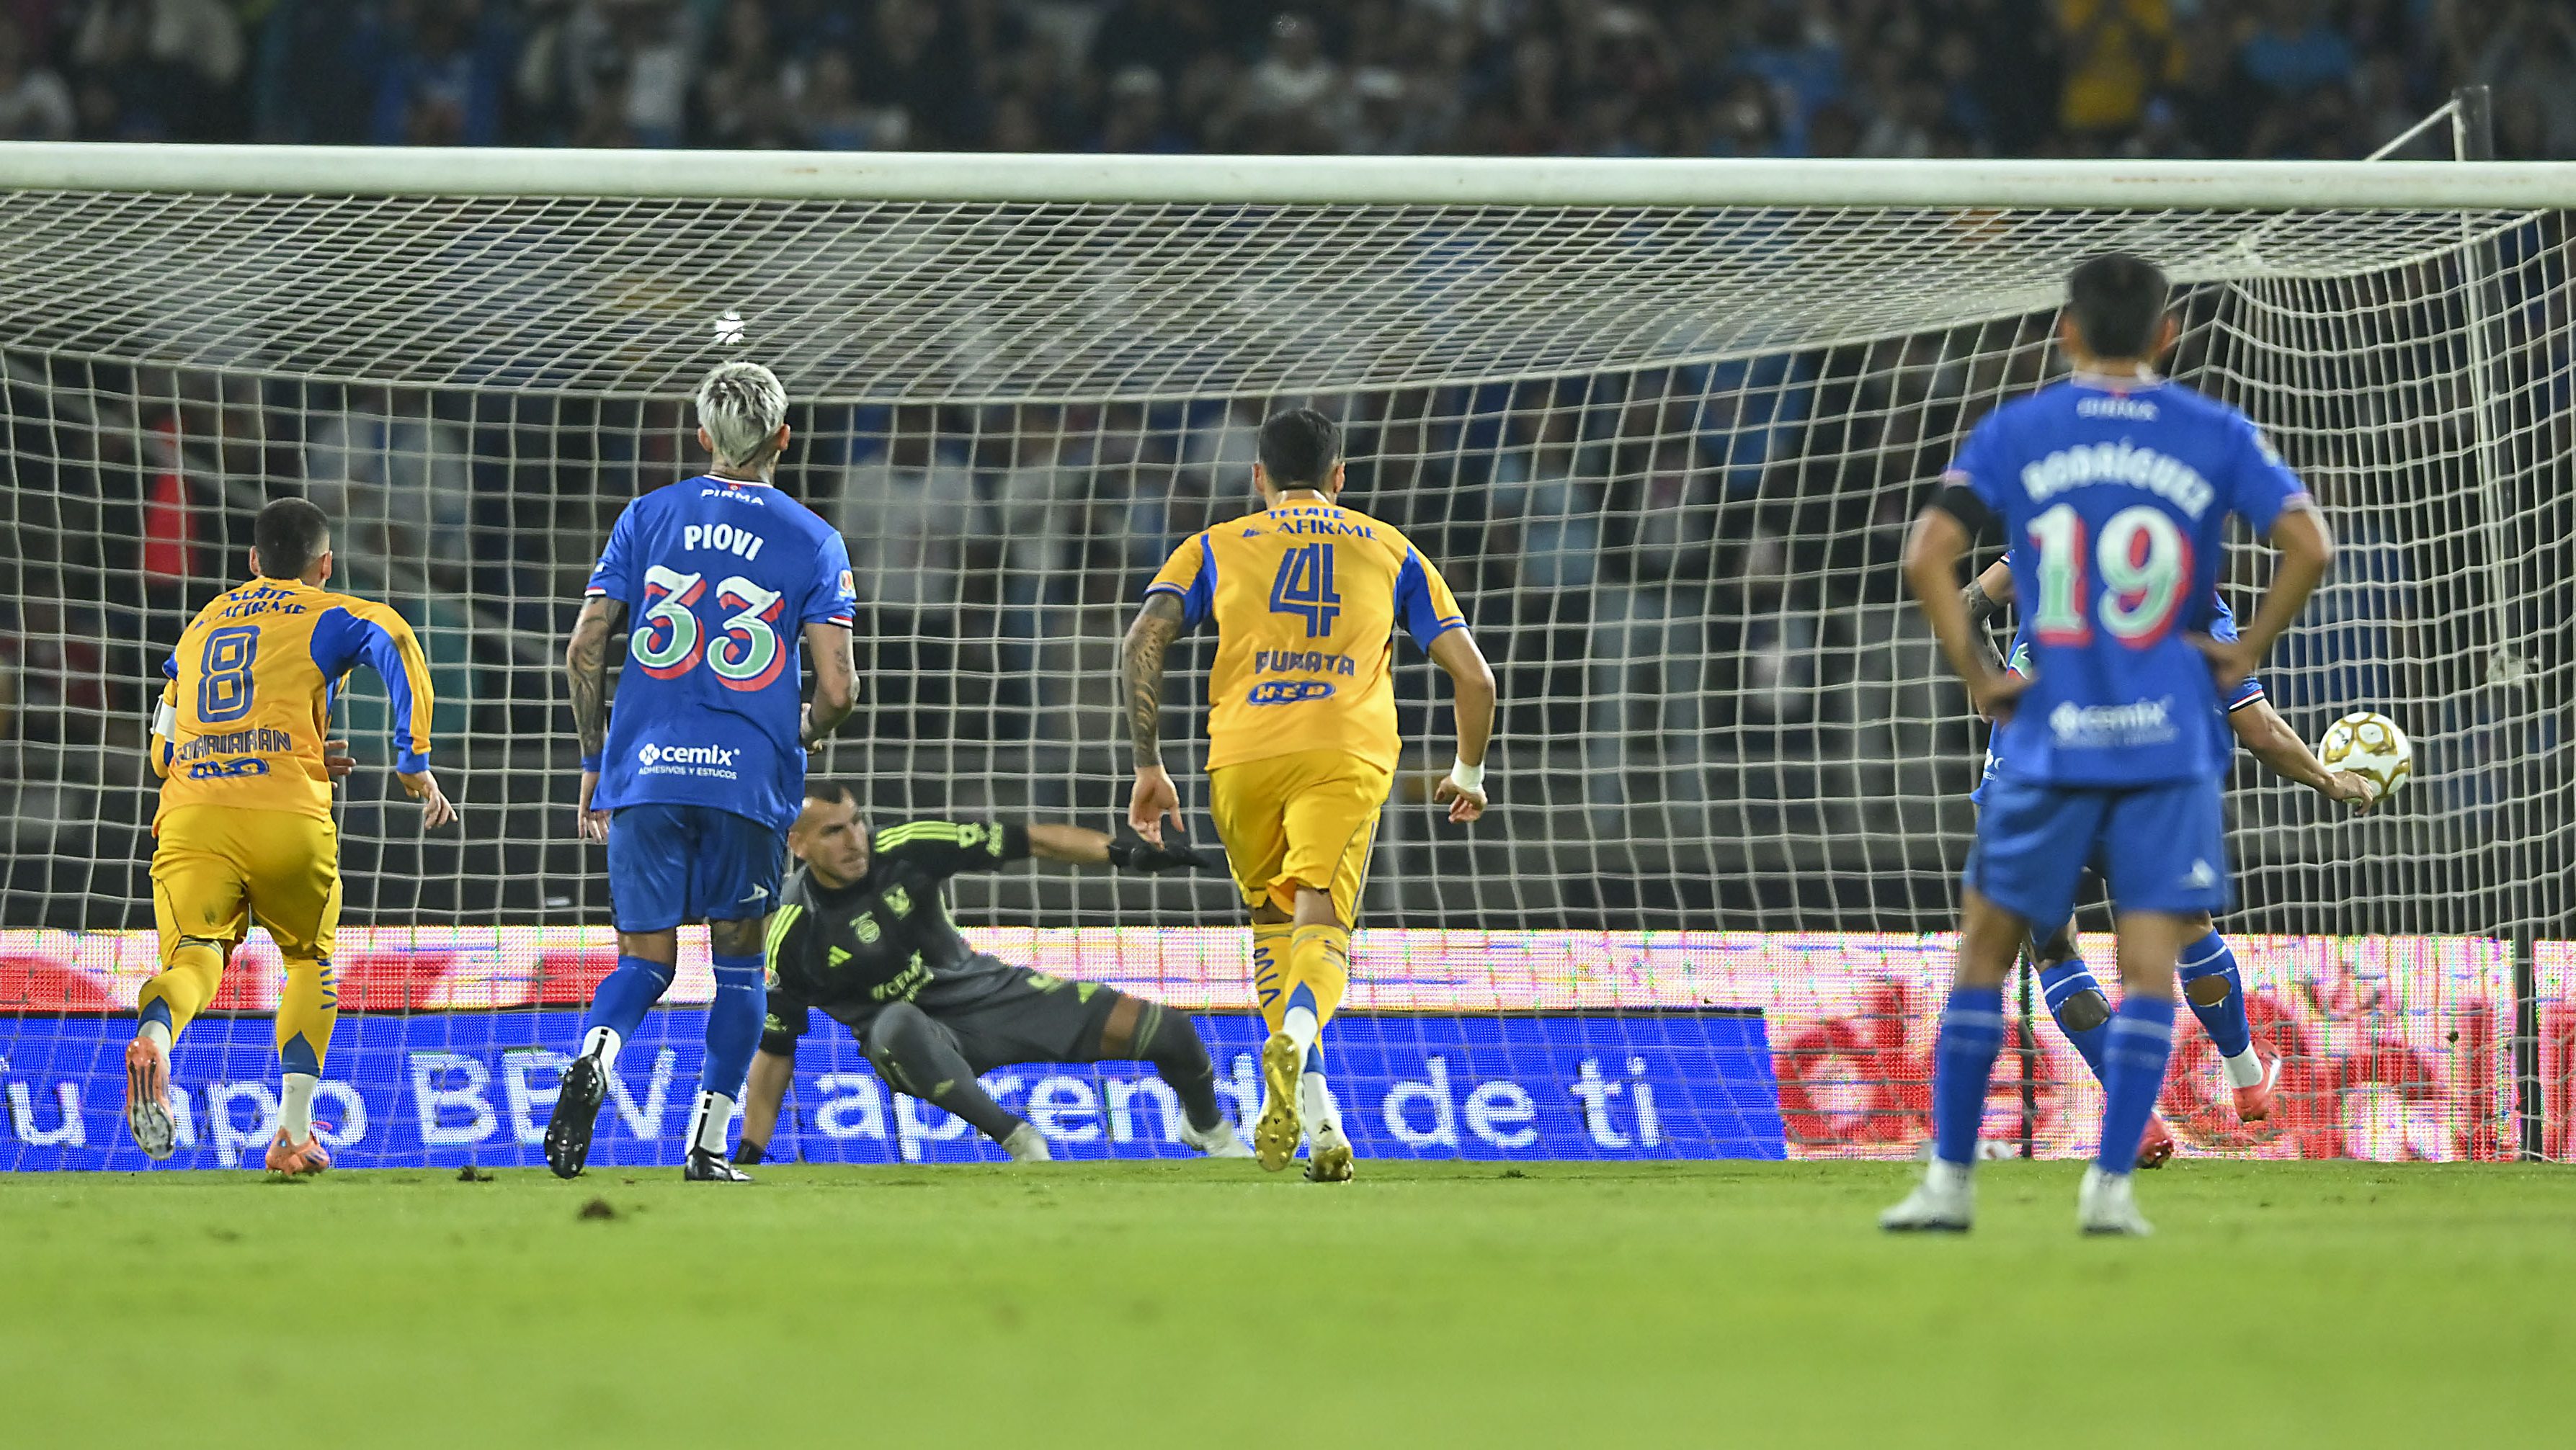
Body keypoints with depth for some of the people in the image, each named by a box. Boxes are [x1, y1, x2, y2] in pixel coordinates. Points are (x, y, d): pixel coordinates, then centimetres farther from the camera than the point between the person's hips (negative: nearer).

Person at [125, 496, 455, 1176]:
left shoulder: (200, 627, 28)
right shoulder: (327, 616, 14)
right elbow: (395, 644, -8)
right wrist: (415, 762, -4)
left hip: (189, 815, 2)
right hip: (287, 819, -2)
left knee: (193, 958, -10)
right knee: (311, 959, 20)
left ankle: (155, 1035, -46)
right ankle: (293, 1129, 9)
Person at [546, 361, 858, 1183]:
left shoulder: (648, 517, 7)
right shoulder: (813, 543, 2)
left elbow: (586, 648, 3)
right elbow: (837, 690, -4)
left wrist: (593, 763, 14)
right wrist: (804, 734, 19)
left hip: (645, 775, 1)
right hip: (751, 779, -1)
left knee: (644, 962, 8)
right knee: (738, 963, 15)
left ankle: (594, 1056, -24)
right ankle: (708, 1145, 10)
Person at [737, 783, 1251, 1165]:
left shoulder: (904, 850, -12)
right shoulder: (792, 933, -15)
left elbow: (1027, 842, -7)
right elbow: (774, 1051, -7)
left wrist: (1124, 854, -17)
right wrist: (748, 1153, -12)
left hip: (985, 990, 3)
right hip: (916, 1040, -3)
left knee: (1166, 1031, -7)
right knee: (899, 1025, -43)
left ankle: (1207, 1127, 27)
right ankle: (1016, 1140, -30)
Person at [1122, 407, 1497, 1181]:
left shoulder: (1217, 547, 21)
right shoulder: (1391, 552, 24)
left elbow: (1145, 638, 4)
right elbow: (1473, 675, 18)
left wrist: (1148, 765, 7)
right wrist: (1468, 773, 33)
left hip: (1243, 754, 1)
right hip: (1349, 754, -1)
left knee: (1272, 921, 20)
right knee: (1321, 928, -11)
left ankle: (1309, 1107, 8)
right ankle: (1297, 1035, -45)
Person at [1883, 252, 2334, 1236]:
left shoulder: (2014, 433, 3)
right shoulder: (2216, 436, 4)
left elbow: (1928, 556, -7)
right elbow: (2308, 548, -5)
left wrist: (1975, 675, 0)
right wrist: (2246, 653, 4)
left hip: (2049, 740, 0)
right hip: (2170, 742, 0)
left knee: (1986, 948, 10)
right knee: (2150, 963, 2)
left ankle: (1950, 1179, 9)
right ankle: (2111, 1185, -6)